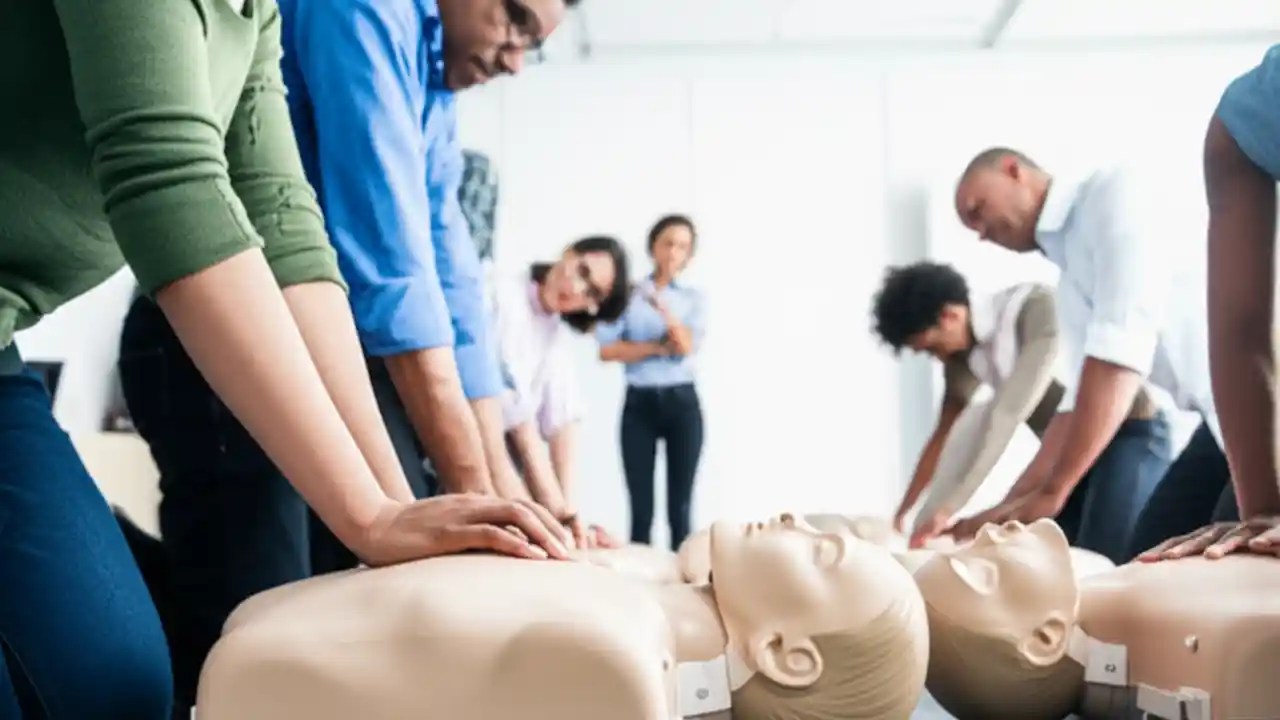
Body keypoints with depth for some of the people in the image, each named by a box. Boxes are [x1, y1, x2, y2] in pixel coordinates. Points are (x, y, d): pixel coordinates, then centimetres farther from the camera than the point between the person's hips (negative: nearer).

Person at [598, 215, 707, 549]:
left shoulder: (694, 298, 9)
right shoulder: (628, 294, 6)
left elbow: (686, 347, -7)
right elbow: (607, 350, -4)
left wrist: (663, 308, -19)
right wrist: (657, 347, -10)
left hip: (681, 403, 1)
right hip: (639, 403, 0)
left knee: (680, 502, 0)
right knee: (640, 504, -2)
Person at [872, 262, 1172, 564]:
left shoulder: (1037, 307, -25)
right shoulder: (963, 353, -2)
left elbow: (1008, 415, -32)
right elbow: (945, 435, 6)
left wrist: (947, 507, -34)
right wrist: (903, 510, 5)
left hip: (1131, 433, -7)